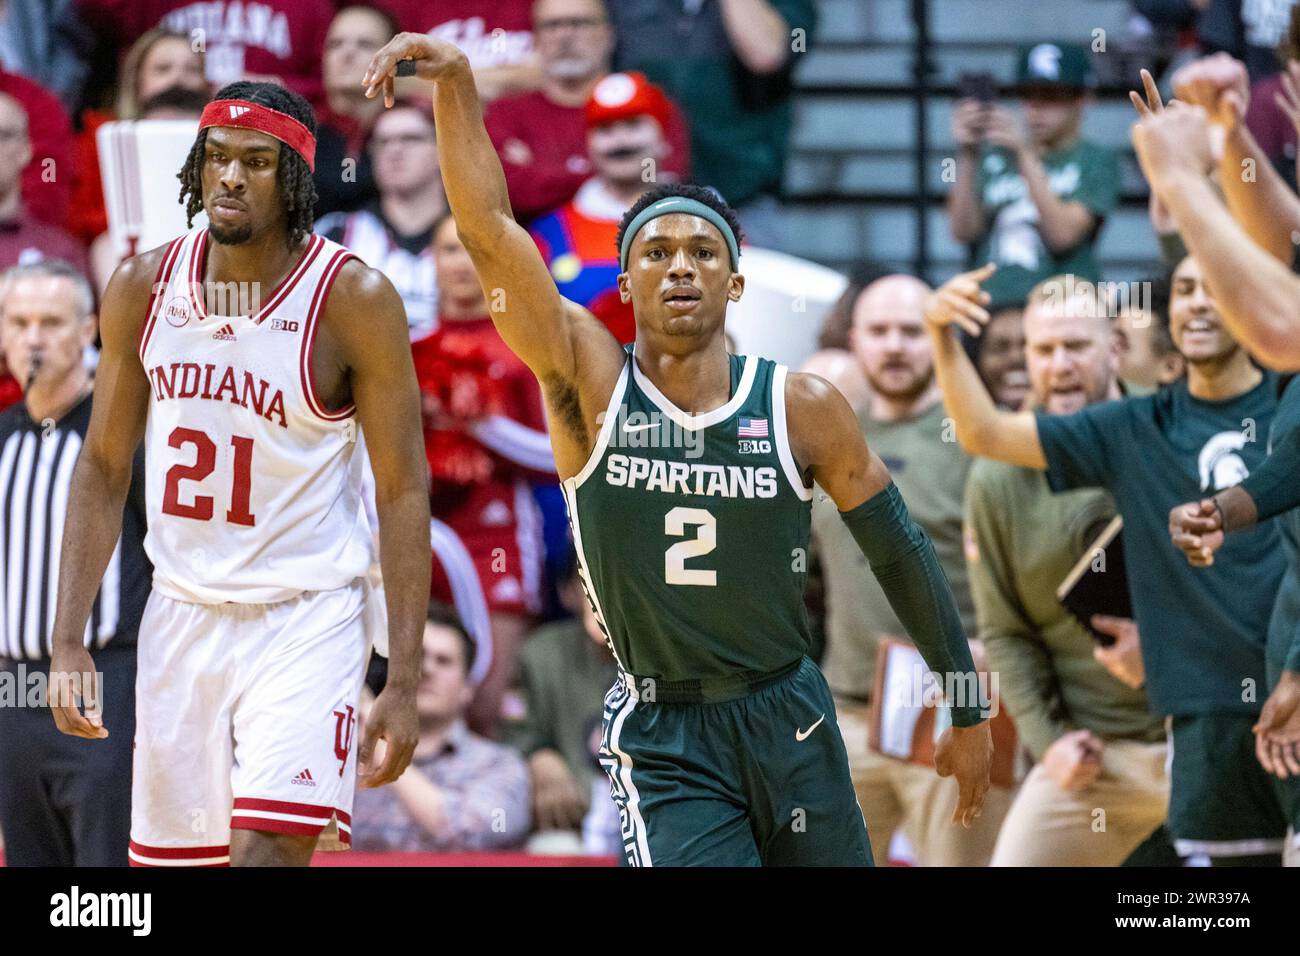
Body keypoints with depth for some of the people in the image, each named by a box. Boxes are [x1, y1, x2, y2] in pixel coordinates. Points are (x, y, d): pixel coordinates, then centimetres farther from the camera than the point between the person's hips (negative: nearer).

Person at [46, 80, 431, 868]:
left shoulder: (354, 300, -12)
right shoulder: (144, 287, 0)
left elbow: (403, 491, -9)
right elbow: (104, 470, 8)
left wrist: (404, 684, -14)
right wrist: (68, 641, 1)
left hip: (305, 619, -5)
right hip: (182, 617, 5)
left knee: (269, 848, -20)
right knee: (169, 859, 9)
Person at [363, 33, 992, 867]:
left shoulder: (803, 409, -3)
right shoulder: (591, 382, -5)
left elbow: (900, 553, 5)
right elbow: (489, 228, -15)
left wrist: (969, 711, 8)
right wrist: (456, 83, -26)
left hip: (789, 722, 2)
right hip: (665, 743, -2)